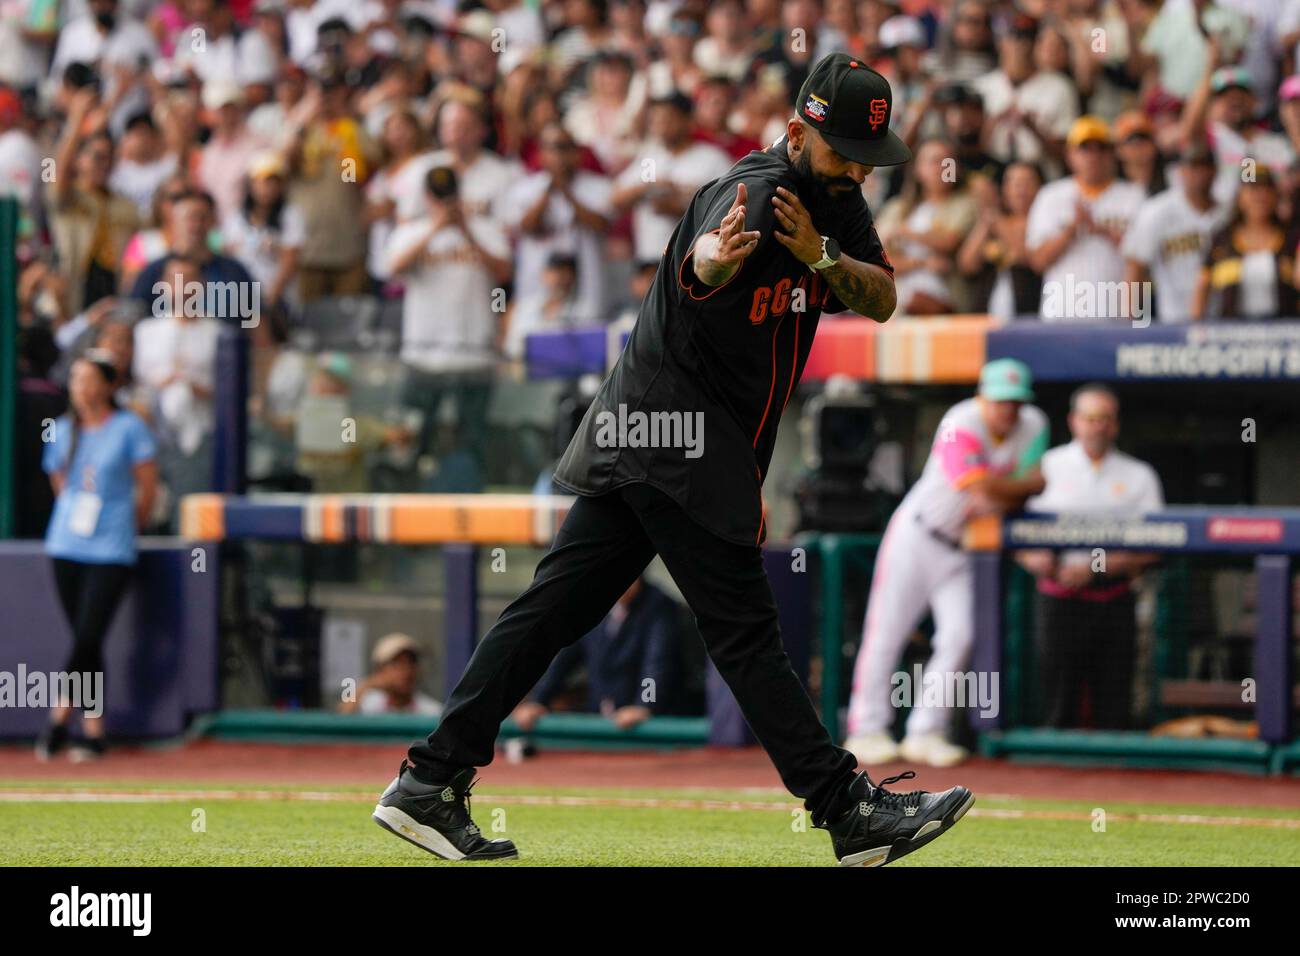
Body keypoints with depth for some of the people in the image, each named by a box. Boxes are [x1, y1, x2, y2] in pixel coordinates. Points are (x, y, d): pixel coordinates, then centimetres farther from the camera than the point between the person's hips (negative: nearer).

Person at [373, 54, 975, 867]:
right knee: (746, 632, -5)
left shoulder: (835, 195, 10)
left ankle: (431, 784, 6)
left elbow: (881, 300, 5)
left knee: (556, 609, 6)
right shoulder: (758, 190, -20)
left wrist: (821, 256, -16)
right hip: (680, 444, -9)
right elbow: (698, 265, -40)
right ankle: (849, 811, -4)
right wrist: (717, 257, -65)